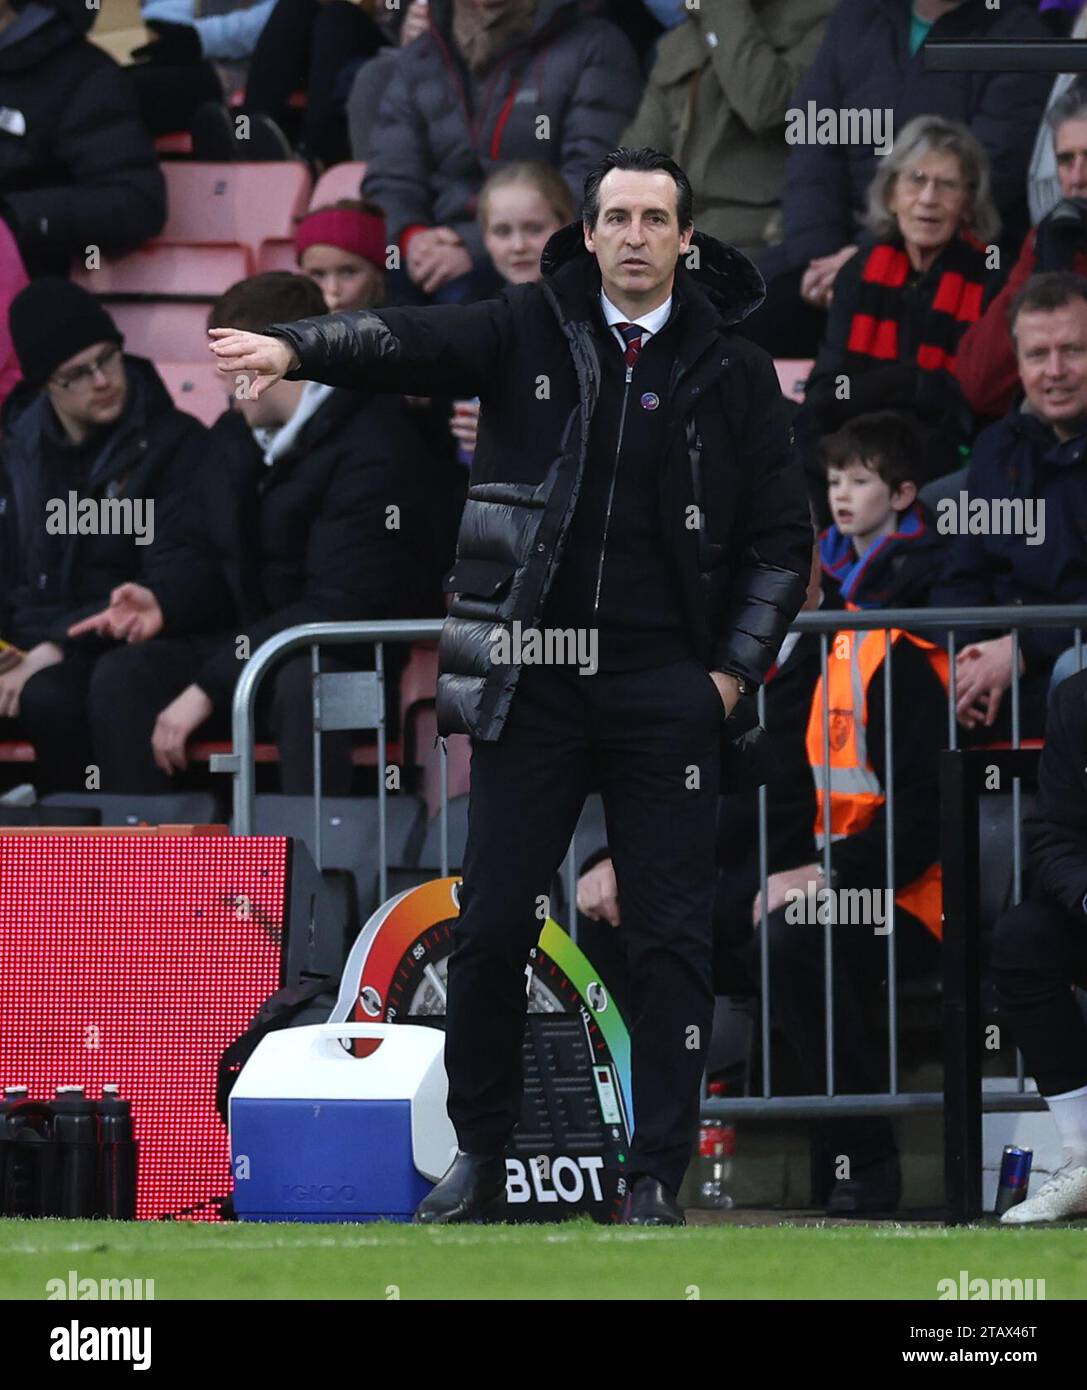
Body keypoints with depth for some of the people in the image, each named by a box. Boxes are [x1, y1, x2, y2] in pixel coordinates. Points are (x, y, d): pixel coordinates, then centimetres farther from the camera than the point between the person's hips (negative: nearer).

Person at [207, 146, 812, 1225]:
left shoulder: (732, 374, 4)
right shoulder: (530, 333, 3)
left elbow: (781, 538, 8)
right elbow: (408, 344, -14)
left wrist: (734, 671, -1)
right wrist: (296, 348, -33)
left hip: (665, 688, 0)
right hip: (531, 680, 0)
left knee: (668, 935, -1)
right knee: (492, 923, 2)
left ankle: (657, 1175, 5)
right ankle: (478, 1155, 15)